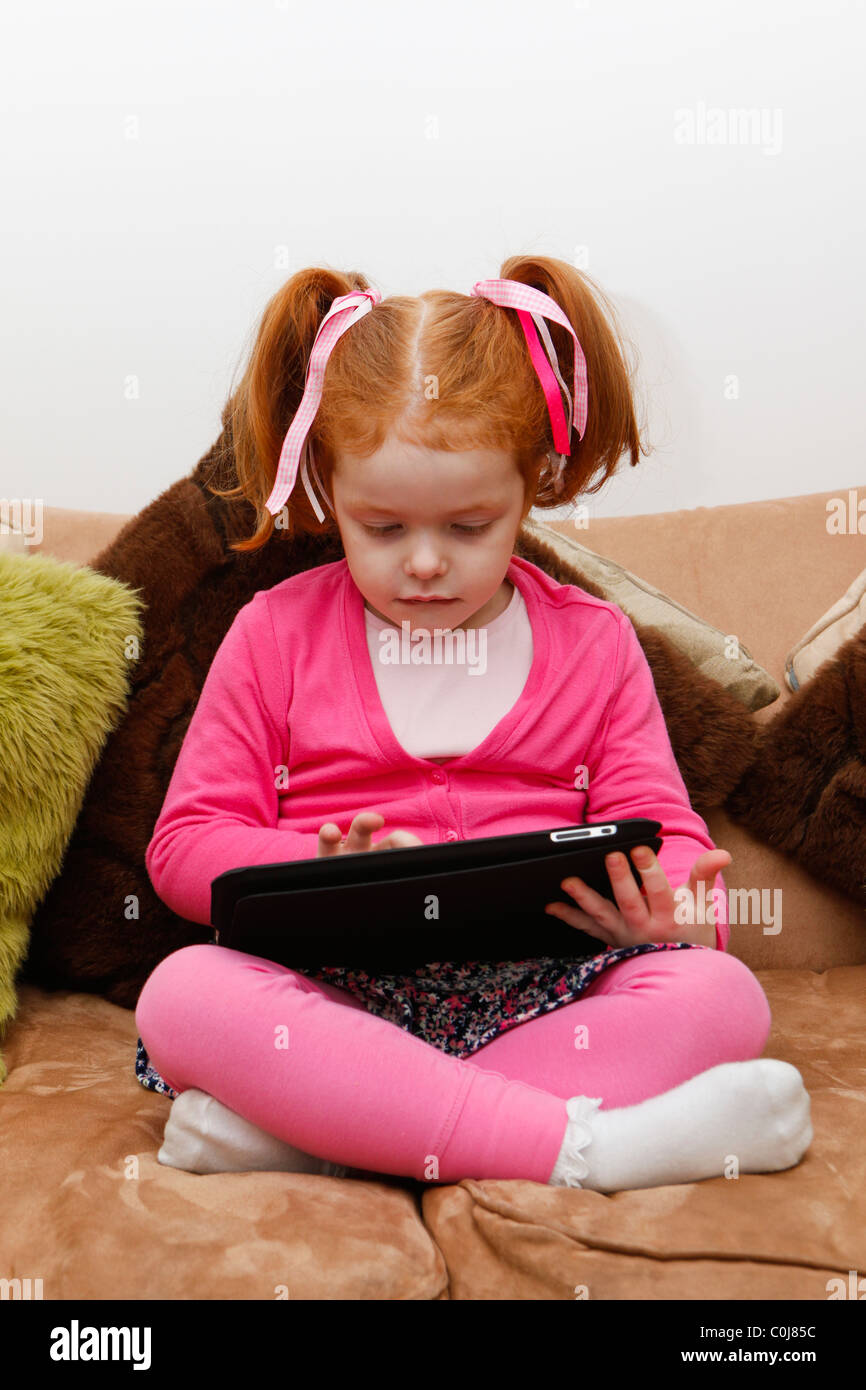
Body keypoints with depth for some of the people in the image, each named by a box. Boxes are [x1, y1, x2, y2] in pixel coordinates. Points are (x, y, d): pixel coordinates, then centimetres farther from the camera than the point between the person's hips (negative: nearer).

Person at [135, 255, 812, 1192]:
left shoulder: (592, 641, 10)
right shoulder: (277, 632, 7)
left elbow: (664, 831, 9)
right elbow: (186, 843, 4)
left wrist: (667, 906, -17)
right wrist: (325, 870, -17)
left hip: (540, 991, 2)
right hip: (335, 988, 0)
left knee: (723, 996, -25)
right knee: (181, 993, -30)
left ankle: (301, 1130, -30)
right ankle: (586, 1145, -35)